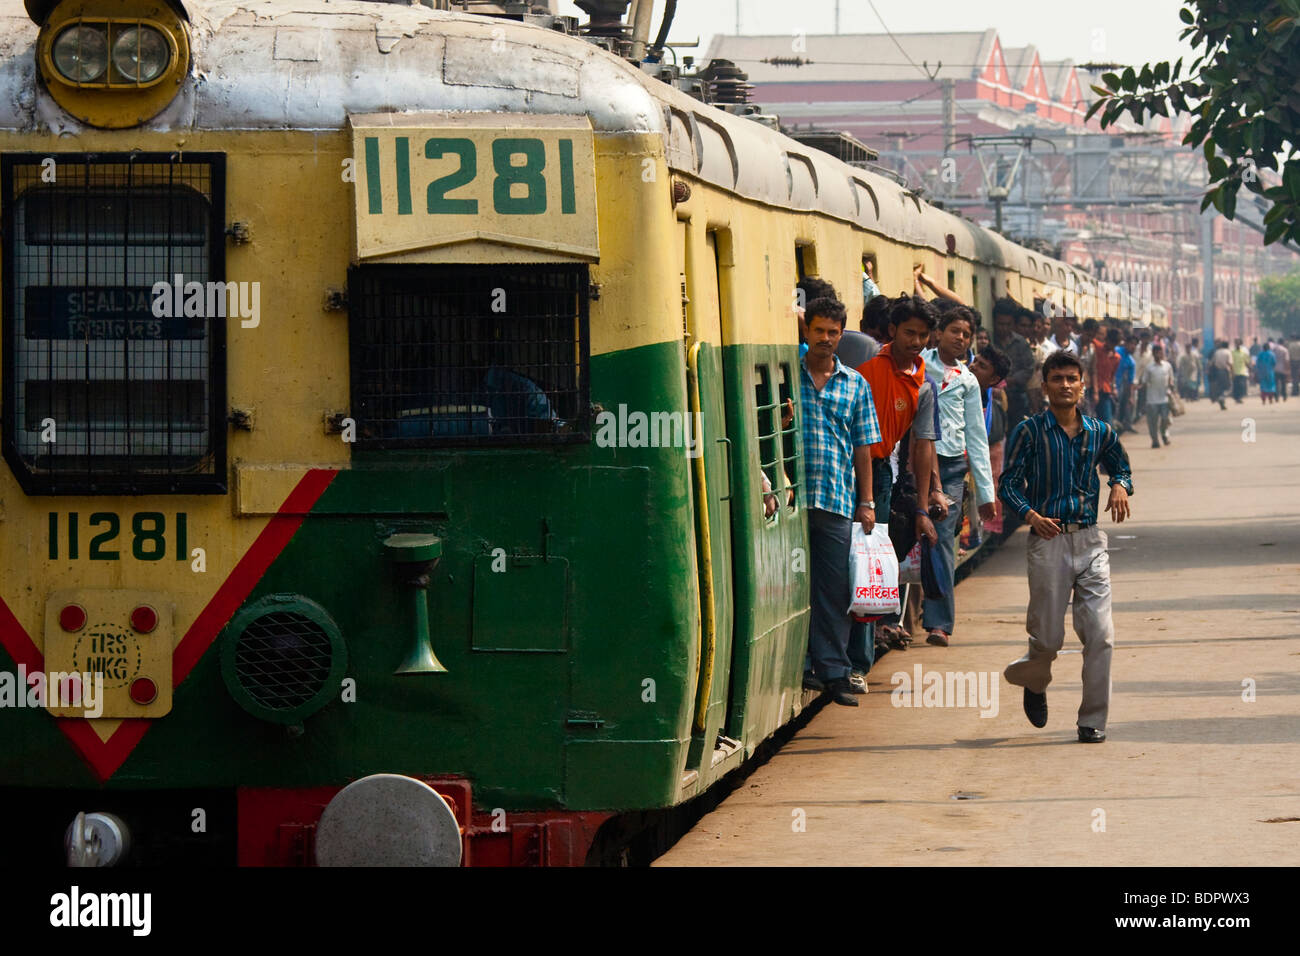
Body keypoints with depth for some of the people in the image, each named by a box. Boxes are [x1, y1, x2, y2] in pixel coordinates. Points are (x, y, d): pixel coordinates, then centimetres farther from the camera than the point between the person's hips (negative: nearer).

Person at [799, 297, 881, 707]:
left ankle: (834, 672, 5)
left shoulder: (855, 384, 12)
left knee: (835, 589, 2)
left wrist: (866, 502, 8)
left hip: (838, 501, 2)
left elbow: (863, 447, 13)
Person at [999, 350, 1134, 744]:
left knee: (1100, 634, -6)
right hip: (1048, 540, -3)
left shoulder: (1099, 433, 8)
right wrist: (1031, 515, -20)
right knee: (1048, 637, 1)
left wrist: (1120, 486, 1)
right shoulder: (1029, 431, -2)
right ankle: (1034, 683, 36)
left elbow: (1121, 466, 25)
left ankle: (1093, 719, 4)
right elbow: (1009, 484, -2)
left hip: (1090, 541, 3)